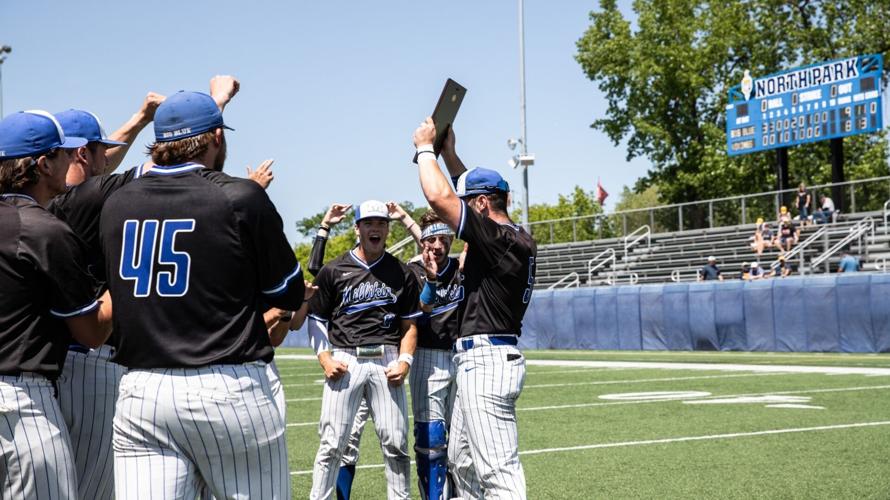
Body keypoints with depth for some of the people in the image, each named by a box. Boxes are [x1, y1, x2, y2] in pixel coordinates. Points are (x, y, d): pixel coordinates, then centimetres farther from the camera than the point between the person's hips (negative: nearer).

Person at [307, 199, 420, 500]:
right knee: (332, 443, -4)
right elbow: (317, 320, 9)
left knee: (395, 442, 0)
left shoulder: (401, 273, 11)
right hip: (345, 360, -1)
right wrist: (325, 359, -5)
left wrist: (404, 360, -2)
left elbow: (409, 325, 13)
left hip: (387, 362, 1)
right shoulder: (333, 271, 7)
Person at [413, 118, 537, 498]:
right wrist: (448, 152, 24)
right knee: (462, 461, 21)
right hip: (478, 361, 11)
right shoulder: (521, 240, 12)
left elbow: (439, 197, -19)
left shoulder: (501, 238, -16)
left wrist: (425, 148, -4)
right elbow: (473, 189, 28)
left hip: (487, 360, -11)